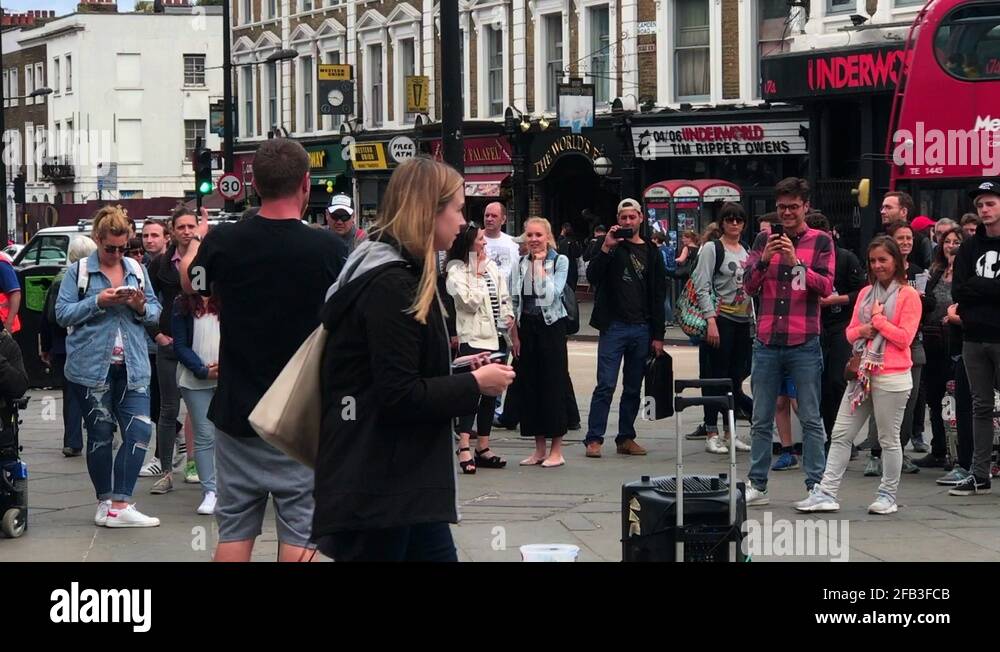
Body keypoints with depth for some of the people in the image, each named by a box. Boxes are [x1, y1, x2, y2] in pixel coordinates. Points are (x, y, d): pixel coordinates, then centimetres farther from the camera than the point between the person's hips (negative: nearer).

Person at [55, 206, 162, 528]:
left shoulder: (137, 269, 10)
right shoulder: (78, 271, 0)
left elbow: (156, 311, 13)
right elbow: (62, 314, -5)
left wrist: (142, 307, -9)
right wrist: (98, 302, -16)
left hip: (132, 366, 3)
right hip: (93, 366, -3)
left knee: (139, 430, -9)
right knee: (100, 434, 6)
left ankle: (118, 505, -8)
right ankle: (107, 502, 16)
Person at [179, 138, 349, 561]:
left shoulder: (221, 242, -7)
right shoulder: (330, 249, -15)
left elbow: (190, 284, 16)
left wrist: (197, 238, 36)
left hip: (237, 414, 3)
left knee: (234, 530, 10)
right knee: (299, 530, 3)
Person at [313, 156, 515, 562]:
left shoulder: (392, 272, 15)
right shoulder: (392, 285, -19)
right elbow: (399, 396, -22)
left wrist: (457, 369, 13)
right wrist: (476, 384, -11)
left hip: (397, 479, 11)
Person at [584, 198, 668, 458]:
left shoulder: (651, 252, 11)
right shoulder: (611, 247, 5)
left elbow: (658, 295, 11)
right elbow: (592, 277, -8)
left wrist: (658, 335, 6)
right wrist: (606, 249, -20)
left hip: (641, 329, 3)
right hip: (614, 326, -3)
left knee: (633, 388, 7)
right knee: (606, 385, -8)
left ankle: (626, 438, 14)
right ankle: (594, 439, -6)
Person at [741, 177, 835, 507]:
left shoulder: (821, 241, 3)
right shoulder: (764, 240, 10)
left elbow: (826, 287, -6)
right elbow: (749, 285, 6)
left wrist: (796, 262, -18)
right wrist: (764, 259, -12)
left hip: (804, 344, -3)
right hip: (767, 343, 3)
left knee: (811, 419, 0)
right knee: (761, 420, 6)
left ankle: (816, 485, 2)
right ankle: (757, 485, 11)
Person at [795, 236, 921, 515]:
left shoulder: (908, 296, -4)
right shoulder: (866, 293, 16)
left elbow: (904, 338, -10)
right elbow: (851, 332, 17)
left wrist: (878, 319, -8)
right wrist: (864, 330, -4)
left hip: (891, 378, -6)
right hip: (862, 374, 6)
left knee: (888, 439, 2)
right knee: (841, 434, 2)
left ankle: (888, 496, 13)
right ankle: (826, 493, 2)